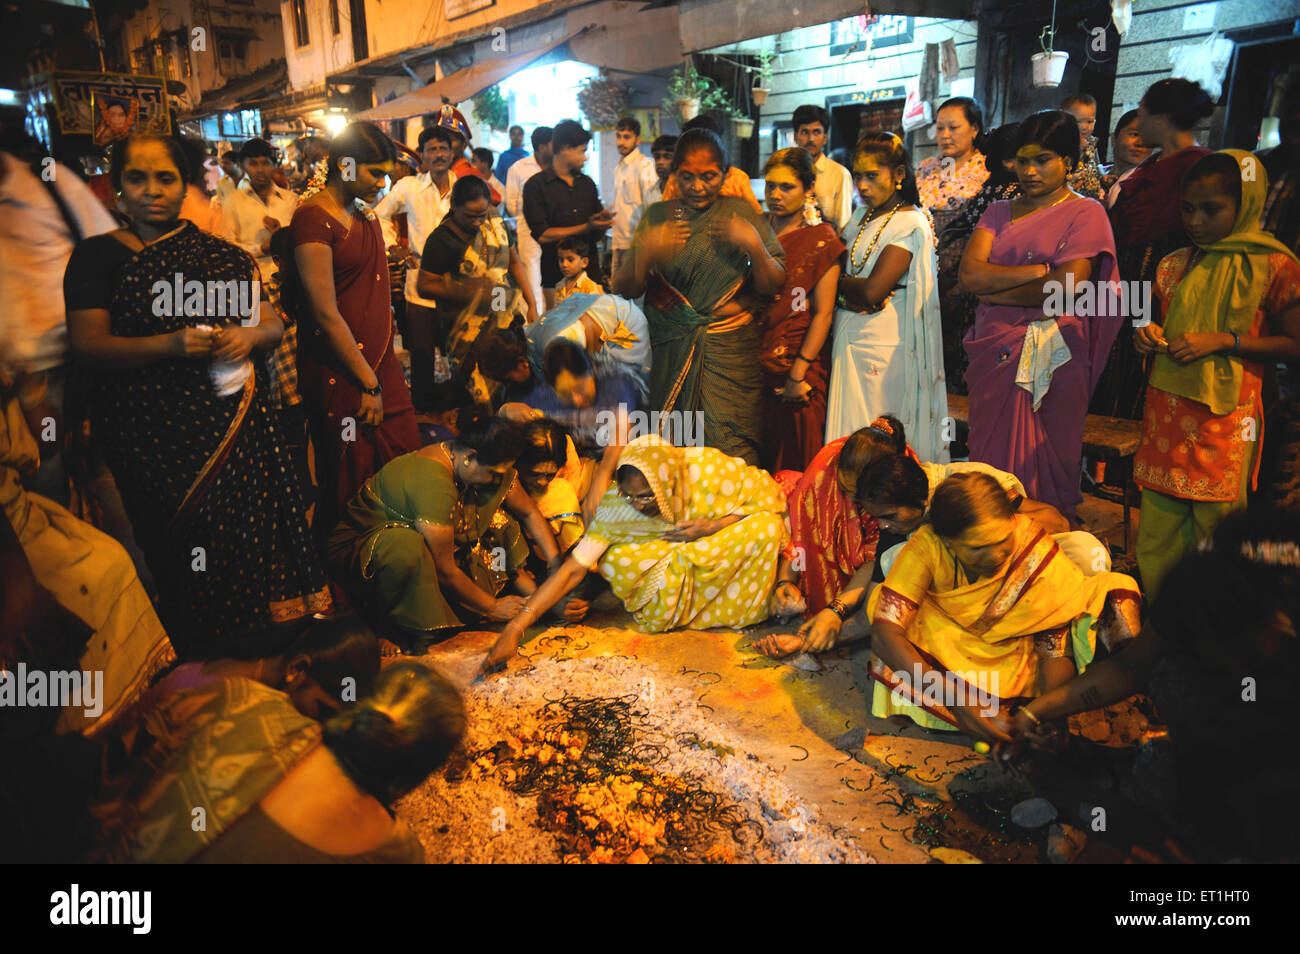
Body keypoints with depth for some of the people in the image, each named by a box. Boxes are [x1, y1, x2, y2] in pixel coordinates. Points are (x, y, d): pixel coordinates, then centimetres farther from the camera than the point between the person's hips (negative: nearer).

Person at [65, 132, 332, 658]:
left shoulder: (220, 253, 14)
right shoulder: (97, 256, 6)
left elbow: (273, 324, 15)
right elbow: (87, 343, -2)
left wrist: (249, 336, -9)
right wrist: (170, 345, -18)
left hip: (235, 420, 2)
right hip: (151, 431, -2)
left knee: (250, 534, -5)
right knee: (184, 553, -7)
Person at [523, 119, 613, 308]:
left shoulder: (587, 183, 16)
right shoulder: (536, 186, -2)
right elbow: (542, 235, -12)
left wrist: (603, 221, -7)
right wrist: (586, 228, -15)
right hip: (556, 276, -5)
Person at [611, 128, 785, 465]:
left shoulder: (743, 215, 5)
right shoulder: (657, 216, 8)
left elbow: (772, 286, 1)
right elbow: (624, 291, 4)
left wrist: (754, 245, -15)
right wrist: (644, 251, -14)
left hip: (729, 353, -1)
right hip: (669, 352, 1)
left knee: (731, 456, -8)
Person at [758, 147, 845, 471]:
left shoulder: (821, 239, -4)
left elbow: (823, 313, -9)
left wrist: (798, 373, -14)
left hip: (799, 365, -4)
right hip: (753, 363, 4)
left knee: (794, 462, 3)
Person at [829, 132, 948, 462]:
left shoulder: (911, 224, -11)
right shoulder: (861, 217, 14)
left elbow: (872, 291, -19)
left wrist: (840, 280, -2)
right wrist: (854, 294, -7)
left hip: (883, 345, -7)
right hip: (849, 335, 7)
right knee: (848, 436, 9)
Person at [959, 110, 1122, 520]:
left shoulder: (1086, 214, 1)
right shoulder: (1000, 212, 15)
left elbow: (1064, 291, -13)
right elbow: (969, 274, -3)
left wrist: (994, 292, -4)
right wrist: (1040, 270, -11)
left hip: (1051, 357, -4)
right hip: (995, 351, 5)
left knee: (1042, 466, 2)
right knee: (991, 460, 8)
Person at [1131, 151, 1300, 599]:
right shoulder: (1174, 264, 10)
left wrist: (1222, 340, -14)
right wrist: (1149, 335, 2)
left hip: (1225, 417, -4)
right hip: (1166, 410, 5)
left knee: (1214, 528, 1)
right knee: (1157, 529, 7)